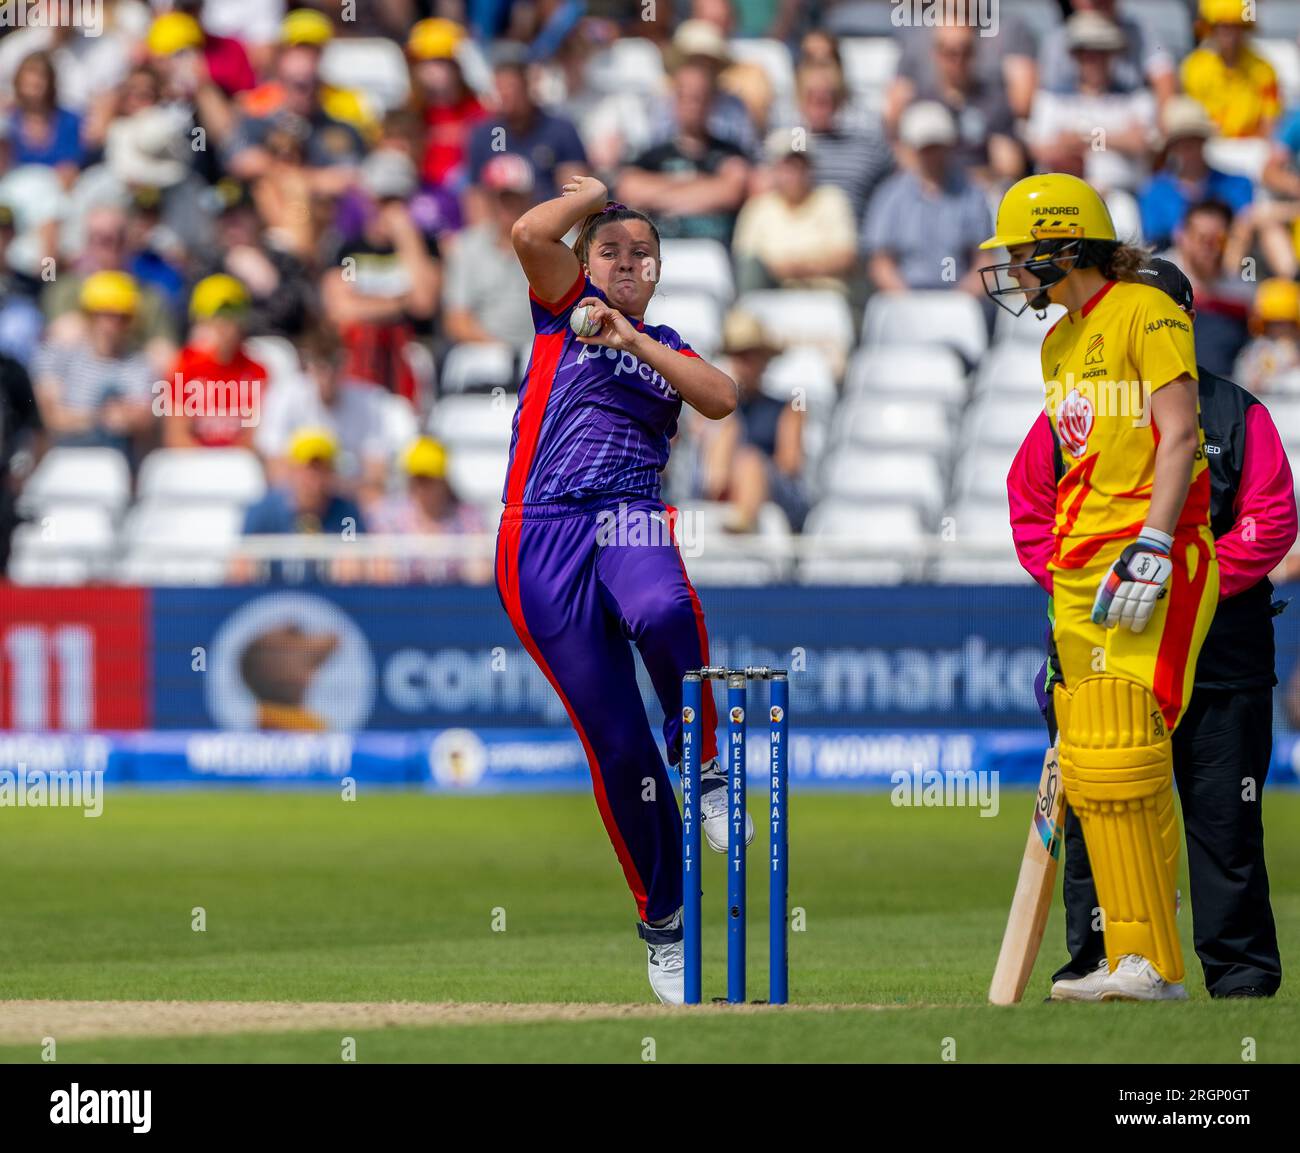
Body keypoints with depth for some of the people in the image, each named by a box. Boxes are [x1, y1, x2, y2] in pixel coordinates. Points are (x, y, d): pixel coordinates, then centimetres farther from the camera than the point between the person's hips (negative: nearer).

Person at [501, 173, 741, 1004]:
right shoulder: (566, 309, 17)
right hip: (541, 541, -1)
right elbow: (531, 233, -3)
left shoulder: (669, 350, 23)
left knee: (663, 613, -39)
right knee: (616, 744, -6)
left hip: (630, 523, 1)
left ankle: (703, 765, -16)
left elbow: (722, 399, 2)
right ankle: (663, 926, 5)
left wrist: (632, 343, -4)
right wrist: (595, 196, 16)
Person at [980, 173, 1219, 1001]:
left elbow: (1179, 438, -14)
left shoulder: (1147, 314, -7)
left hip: (1154, 563, -9)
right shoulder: (1062, 341, 19)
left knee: (1126, 762, -15)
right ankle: (1132, 961, 7)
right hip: (1082, 573, 9)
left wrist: (1151, 549, -22)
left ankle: (1152, 963, -13)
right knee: (1090, 768, 4)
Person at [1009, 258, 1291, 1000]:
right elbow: (1030, 513, 11)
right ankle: (1097, 961, 9)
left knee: (1223, 817, 1)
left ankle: (1243, 975, 7)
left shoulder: (1236, 414, 4)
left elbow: (1271, 522, -3)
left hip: (1217, 651, -2)